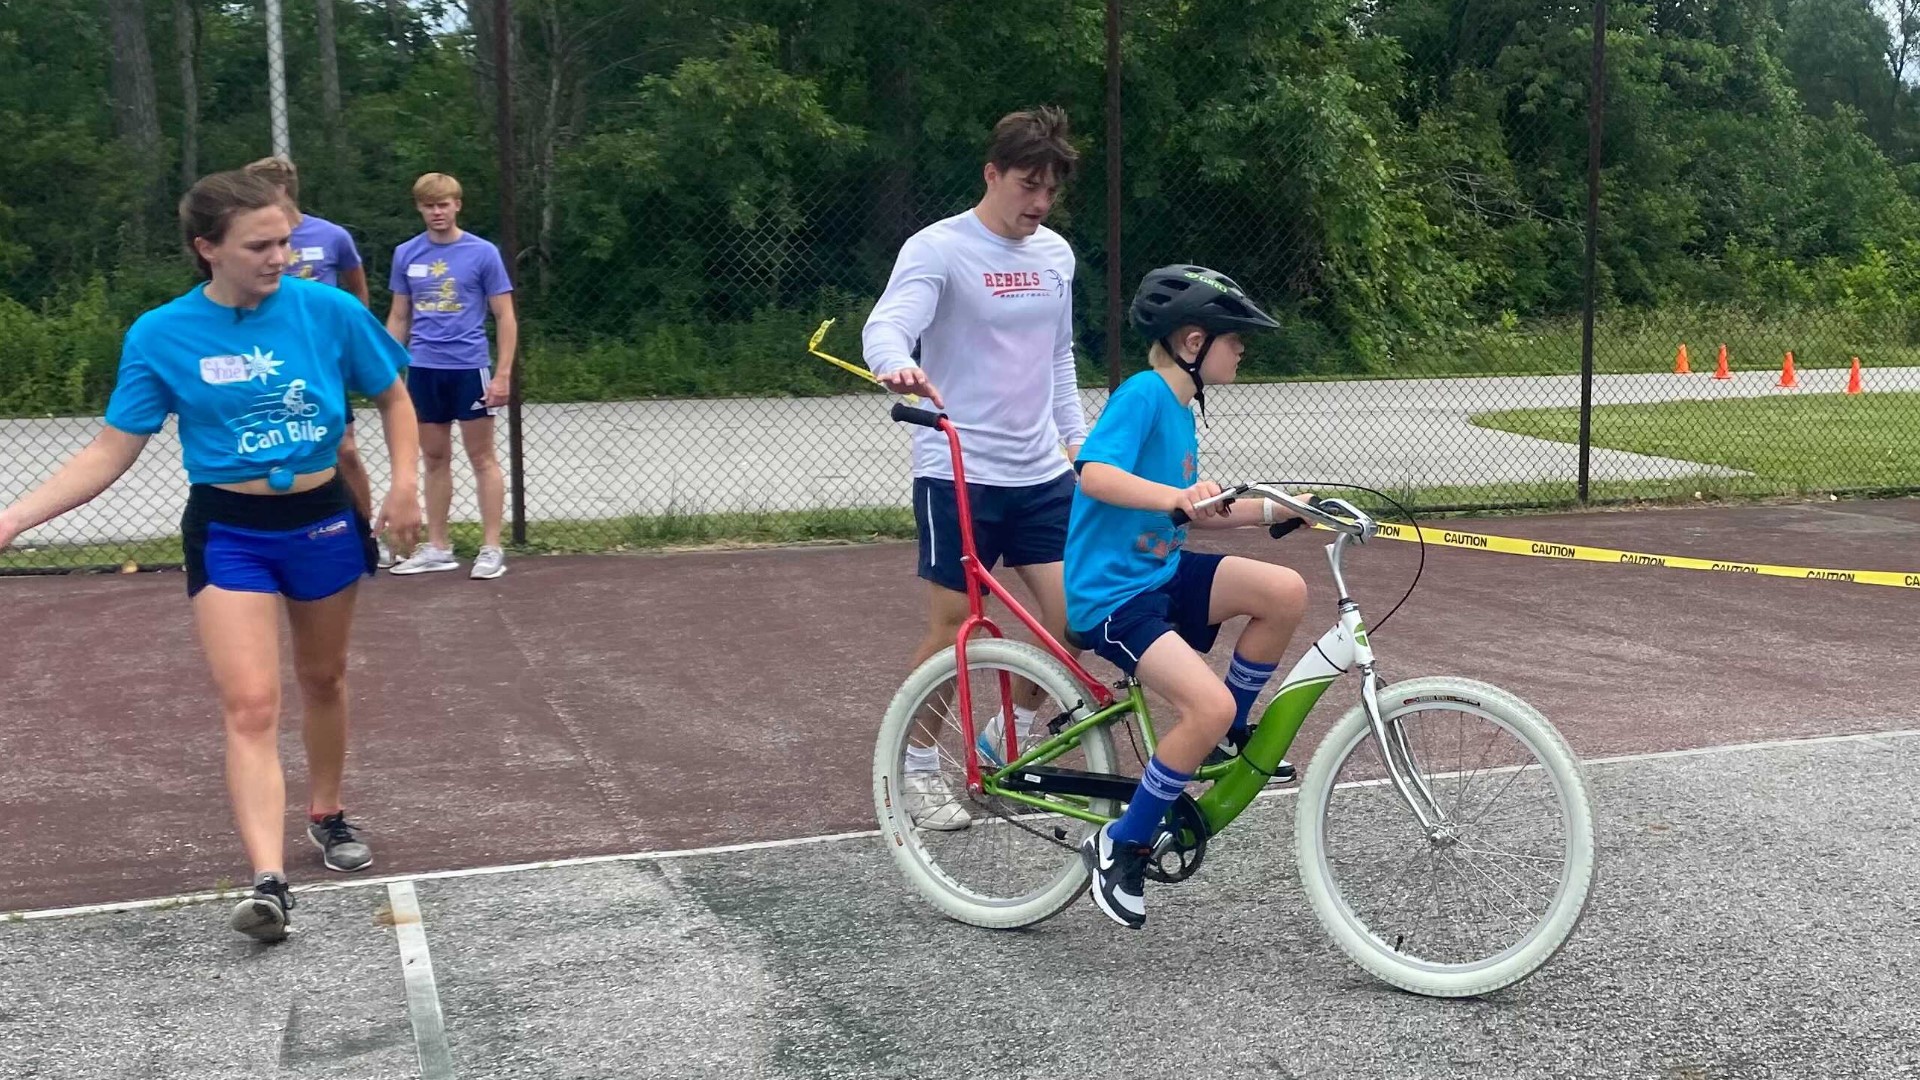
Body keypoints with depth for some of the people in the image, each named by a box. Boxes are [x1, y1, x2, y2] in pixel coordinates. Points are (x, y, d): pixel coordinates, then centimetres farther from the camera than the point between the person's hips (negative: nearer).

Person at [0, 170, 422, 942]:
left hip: (322, 520, 2)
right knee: (250, 707, -12)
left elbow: (393, 396, 6)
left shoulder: (330, 311, -9)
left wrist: (404, 481, -9)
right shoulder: (159, 335, -9)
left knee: (323, 678, 18)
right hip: (227, 533, -1)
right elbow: (110, 453, -5)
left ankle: (327, 813, 41)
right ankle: (269, 880, -16)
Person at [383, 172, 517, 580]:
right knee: (435, 459, 11)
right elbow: (398, 318, 14)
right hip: (423, 370, 4)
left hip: (468, 368, -4)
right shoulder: (406, 255, 6)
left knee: (482, 458, 2)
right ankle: (437, 547, 19)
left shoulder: (482, 252, -5)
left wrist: (503, 373, -9)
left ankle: (491, 548, 7)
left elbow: (505, 317, -3)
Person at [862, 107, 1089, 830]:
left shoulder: (1056, 254, 10)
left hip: (1042, 472, 6)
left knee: (1073, 615, 1)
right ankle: (920, 770, 20)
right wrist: (897, 366, -48)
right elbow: (886, 325, -26)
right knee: (953, 627, 0)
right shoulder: (939, 249, -10)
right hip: (959, 473, -6)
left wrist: (1078, 439, 16)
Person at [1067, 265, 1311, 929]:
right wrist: (1177, 496, -42)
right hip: (1111, 594, -9)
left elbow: (1194, 513, 20)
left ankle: (1228, 739, 9)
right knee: (1209, 705, -24)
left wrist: (1278, 510, 14)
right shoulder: (1142, 394, -15)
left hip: (1162, 575, 9)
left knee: (1285, 591, -11)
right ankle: (1120, 848, -6)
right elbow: (1095, 475, -31)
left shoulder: (1178, 407, 14)